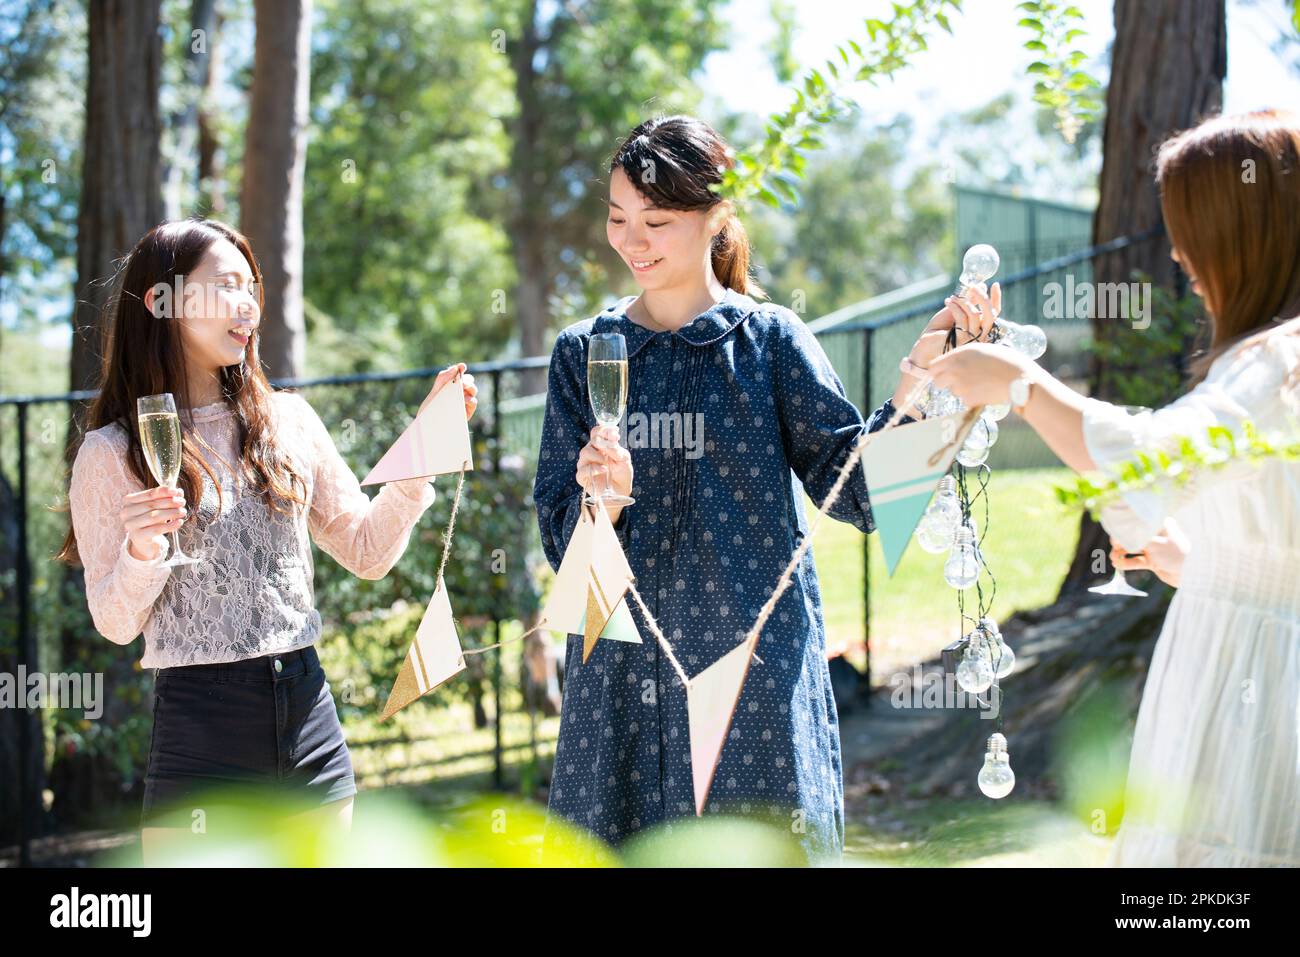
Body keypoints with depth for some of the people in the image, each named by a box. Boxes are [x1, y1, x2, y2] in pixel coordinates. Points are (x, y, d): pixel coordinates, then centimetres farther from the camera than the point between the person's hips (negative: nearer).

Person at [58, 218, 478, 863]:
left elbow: (368, 552, 10)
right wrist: (142, 553, -19)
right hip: (198, 730, -3)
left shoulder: (287, 421, 7)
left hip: (306, 712, 4)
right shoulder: (111, 453, -2)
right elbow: (115, 624, 0)